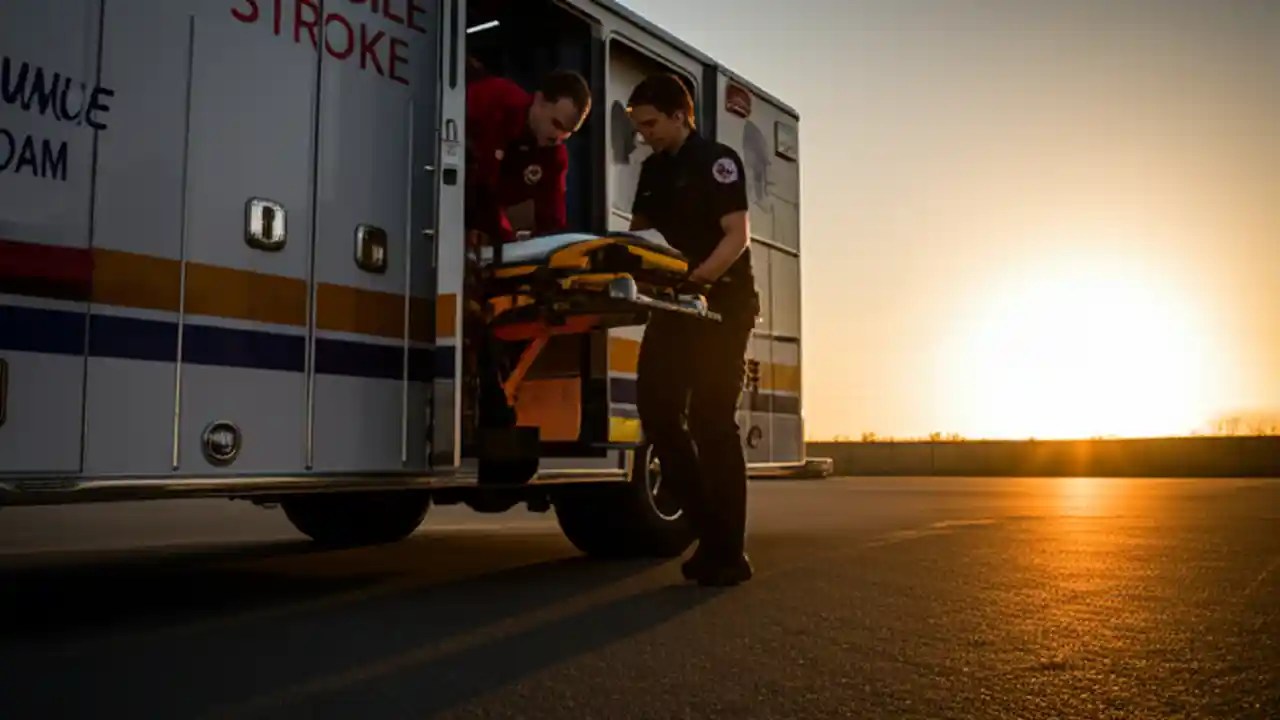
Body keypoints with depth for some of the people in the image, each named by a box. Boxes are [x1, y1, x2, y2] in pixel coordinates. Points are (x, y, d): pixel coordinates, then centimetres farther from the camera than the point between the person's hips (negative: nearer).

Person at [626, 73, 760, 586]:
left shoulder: (716, 160, -6)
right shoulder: (653, 170, 16)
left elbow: (737, 235, -16)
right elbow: (639, 232, 21)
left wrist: (697, 277, -32)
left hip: (722, 304, -7)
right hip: (674, 305, 7)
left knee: (712, 420, -10)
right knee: (658, 411, 1)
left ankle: (729, 552, -2)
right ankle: (709, 530, 12)